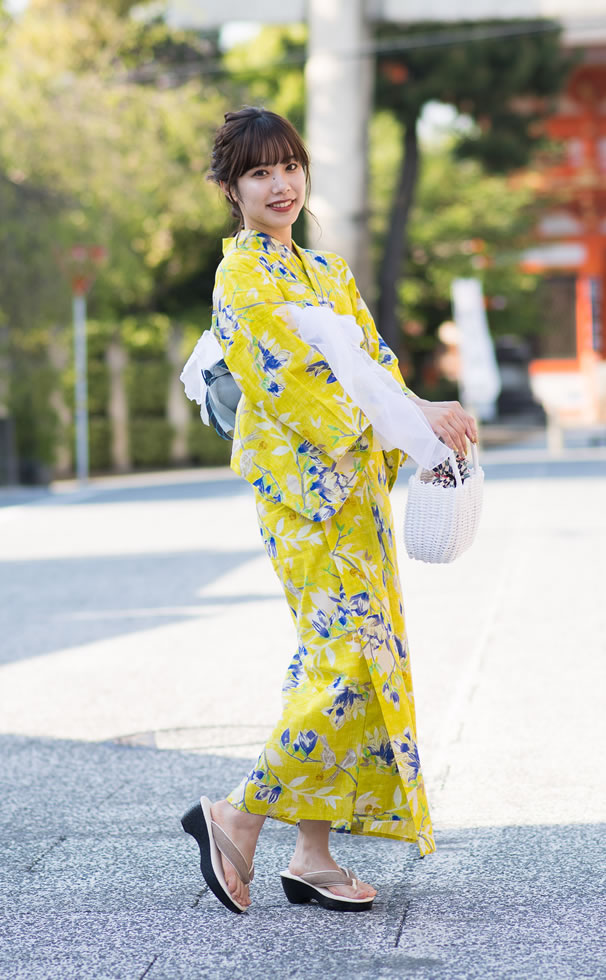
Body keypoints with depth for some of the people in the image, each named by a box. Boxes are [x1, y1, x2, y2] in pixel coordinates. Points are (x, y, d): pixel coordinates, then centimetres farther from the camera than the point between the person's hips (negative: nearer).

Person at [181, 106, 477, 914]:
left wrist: (424, 429, -3)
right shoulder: (242, 278, -8)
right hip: (302, 481, -8)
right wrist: (419, 416, -23)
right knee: (352, 662, -14)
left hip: (357, 477, 8)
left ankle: (313, 853, 10)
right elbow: (294, 384, -17)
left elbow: (375, 364, 15)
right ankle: (239, 820, -2)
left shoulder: (326, 270, 19)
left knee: (339, 660, 5)